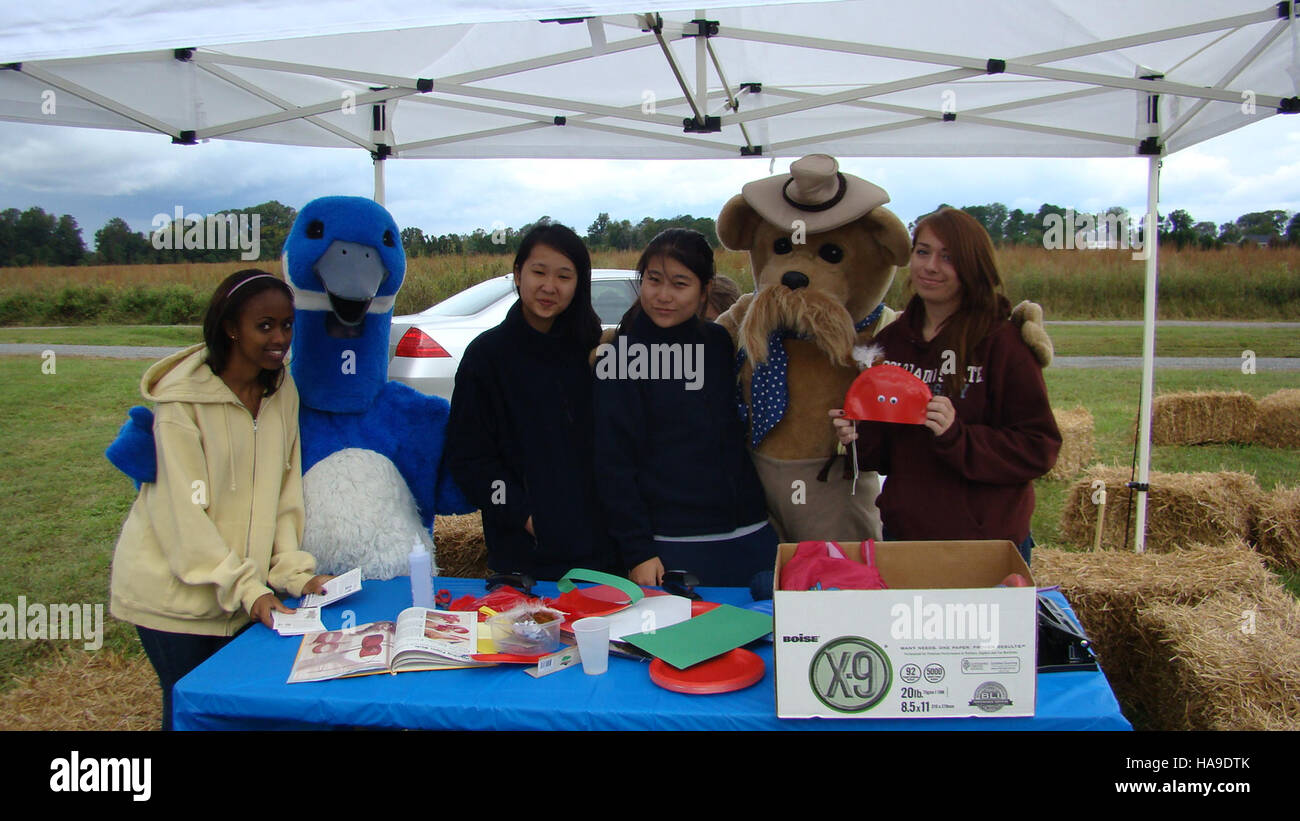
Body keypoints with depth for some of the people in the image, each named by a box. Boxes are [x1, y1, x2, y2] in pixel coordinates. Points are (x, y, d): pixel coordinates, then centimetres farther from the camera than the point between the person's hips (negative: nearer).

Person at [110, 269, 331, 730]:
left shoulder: (282, 391, 1)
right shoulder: (183, 399, -17)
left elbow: (285, 495, 3)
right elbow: (184, 511, -19)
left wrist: (296, 572, -7)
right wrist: (247, 589, -23)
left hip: (242, 593, 5)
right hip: (176, 592, -5)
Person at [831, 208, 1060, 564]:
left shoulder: (1002, 342, -12)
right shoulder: (890, 340, 4)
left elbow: (1039, 450, -14)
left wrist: (956, 437, -27)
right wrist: (858, 438, -9)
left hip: (987, 543, -4)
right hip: (902, 533, 5)